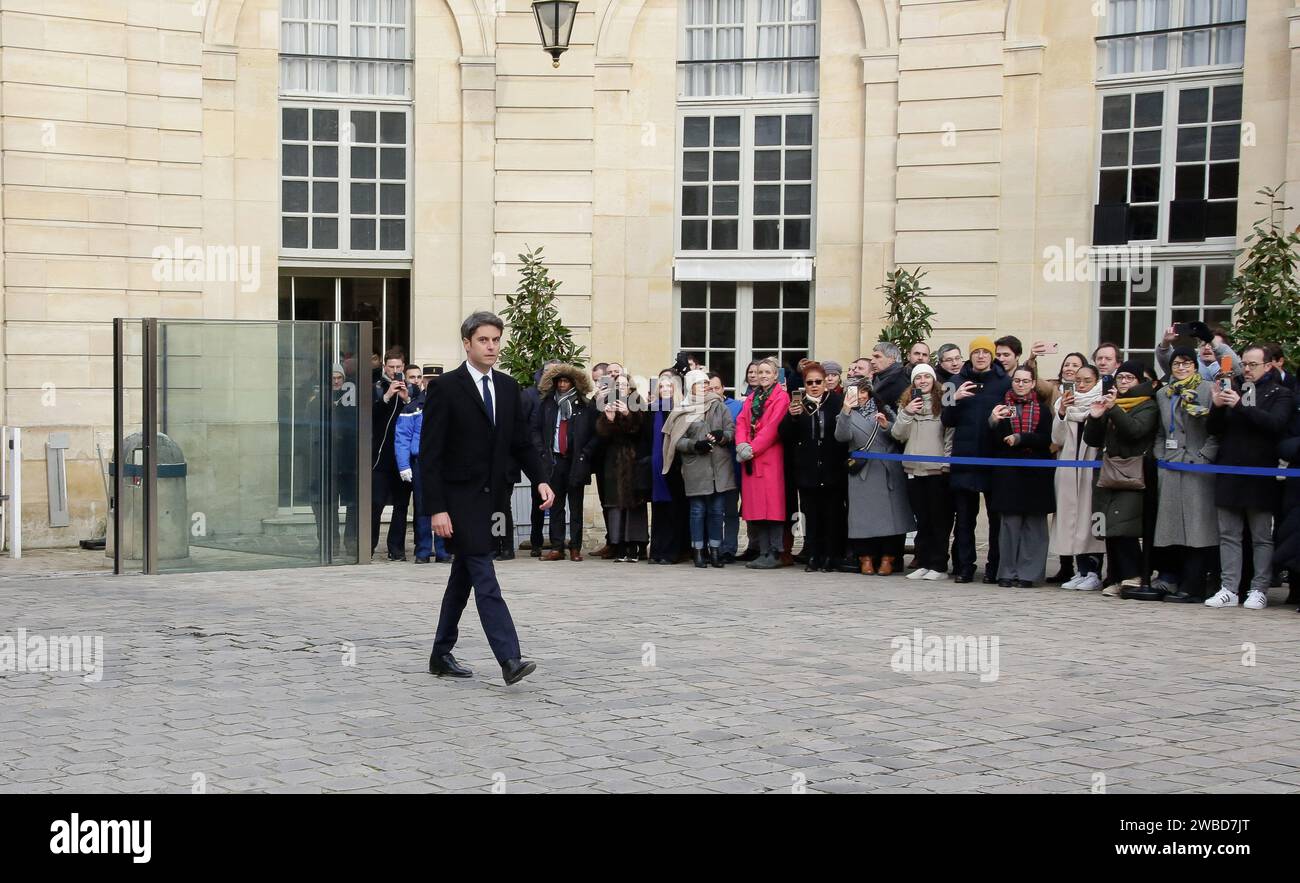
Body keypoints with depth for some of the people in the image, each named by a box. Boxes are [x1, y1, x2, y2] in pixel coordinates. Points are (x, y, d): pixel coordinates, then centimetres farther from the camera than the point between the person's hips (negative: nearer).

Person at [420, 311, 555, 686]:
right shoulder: (446, 388, -10)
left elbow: (520, 441, 14)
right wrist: (437, 509, -17)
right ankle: (510, 660, -17)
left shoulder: (507, 387, 9)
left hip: (490, 498, 7)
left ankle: (441, 654, 27)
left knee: (464, 577, 15)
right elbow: (430, 454, -11)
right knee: (485, 580, -12)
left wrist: (540, 480, -2)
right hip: (460, 499, -7)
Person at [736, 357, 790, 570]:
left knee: (772, 505, -7)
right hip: (750, 459, 7)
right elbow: (742, 422, 9)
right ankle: (763, 552, 10)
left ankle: (774, 554, -5)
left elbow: (772, 427, -12)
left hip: (770, 457, -7)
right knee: (755, 506, 6)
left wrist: (752, 448, -15)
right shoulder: (752, 397, 19)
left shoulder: (781, 397, -3)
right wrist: (741, 445, -9)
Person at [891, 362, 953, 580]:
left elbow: (950, 435, -2)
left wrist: (947, 462, -9)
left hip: (937, 469, -4)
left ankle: (939, 566, 6)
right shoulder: (906, 403, 11)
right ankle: (923, 564, 14)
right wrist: (907, 413, -10)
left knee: (939, 519, 2)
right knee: (921, 519, 9)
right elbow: (898, 435, 4)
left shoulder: (943, 403, -1)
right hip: (913, 468, 4)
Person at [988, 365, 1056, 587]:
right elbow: (995, 441, -2)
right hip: (1008, 472, 0)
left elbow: (1046, 439, -4)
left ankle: (1028, 573, 5)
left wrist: (1020, 439, -16)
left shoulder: (1042, 409, 8)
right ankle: (1008, 572, 5)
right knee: (1009, 523, -1)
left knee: (1033, 525, 0)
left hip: (1035, 473, 0)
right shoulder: (1001, 406, 9)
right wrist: (993, 423, -21)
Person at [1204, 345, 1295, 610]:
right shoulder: (1232, 389, 13)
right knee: (1228, 535, 5)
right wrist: (1217, 407, -9)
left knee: (1262, 537, 2)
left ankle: (1259, 590, 7)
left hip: (1260, 475, -4)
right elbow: (1215, 429, 10)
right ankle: (1229, 590, 9)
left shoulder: (1280, 394, 2)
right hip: (1229, 473, 4)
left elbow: (1275, 423, -17)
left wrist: (1240, 406, -23)